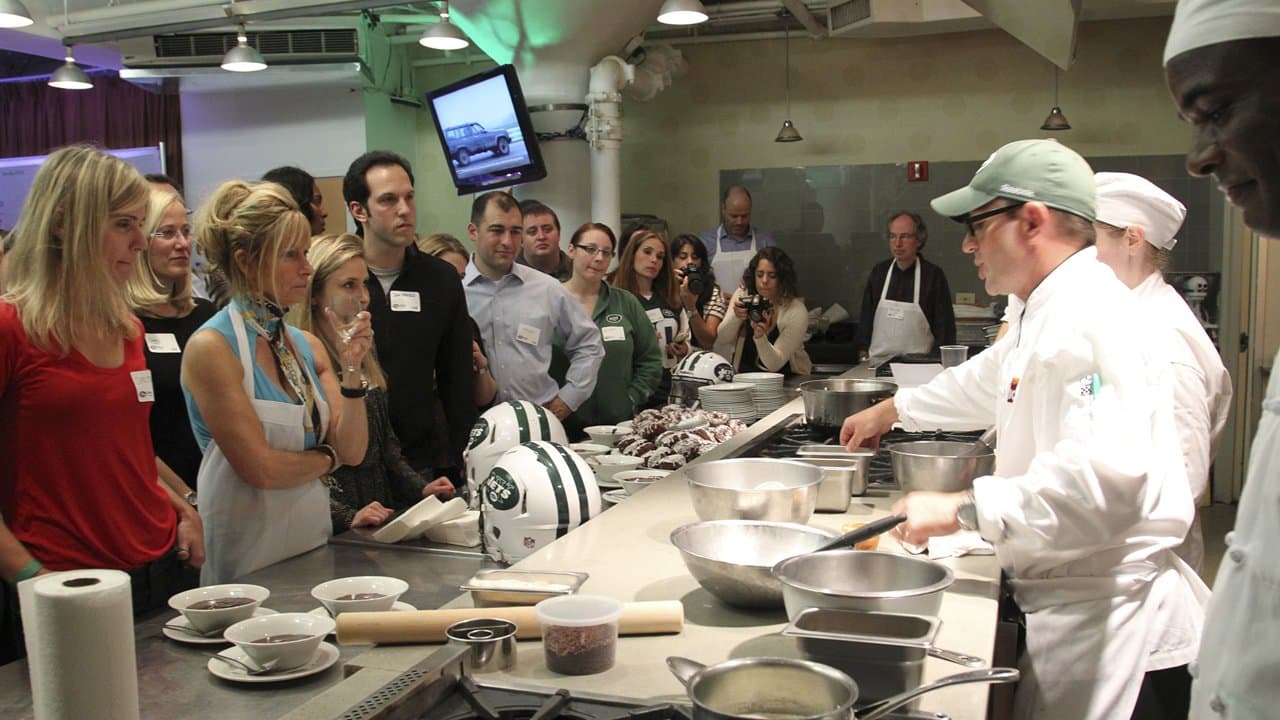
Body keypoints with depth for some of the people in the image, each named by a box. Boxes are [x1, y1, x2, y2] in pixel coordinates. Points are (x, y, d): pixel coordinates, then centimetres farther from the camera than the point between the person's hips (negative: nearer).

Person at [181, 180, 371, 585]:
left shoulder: (307, 346, 6)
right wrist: (326, 457, -1)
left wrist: (351, 371, -11)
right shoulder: (211, 347, -13)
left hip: (312, 543, 6)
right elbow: (259, 468, -17)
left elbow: (353, 451, 1)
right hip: (248, 562, -6)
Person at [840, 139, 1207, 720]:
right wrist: (891, 410, 43)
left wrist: (963, 510, -29)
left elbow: (1109, 482, -35)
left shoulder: (1093, 319, -22)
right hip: (1071, 609, 10)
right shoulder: (1048, 314, 13)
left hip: (1113, 625, -10)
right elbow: (988, 381, 33)